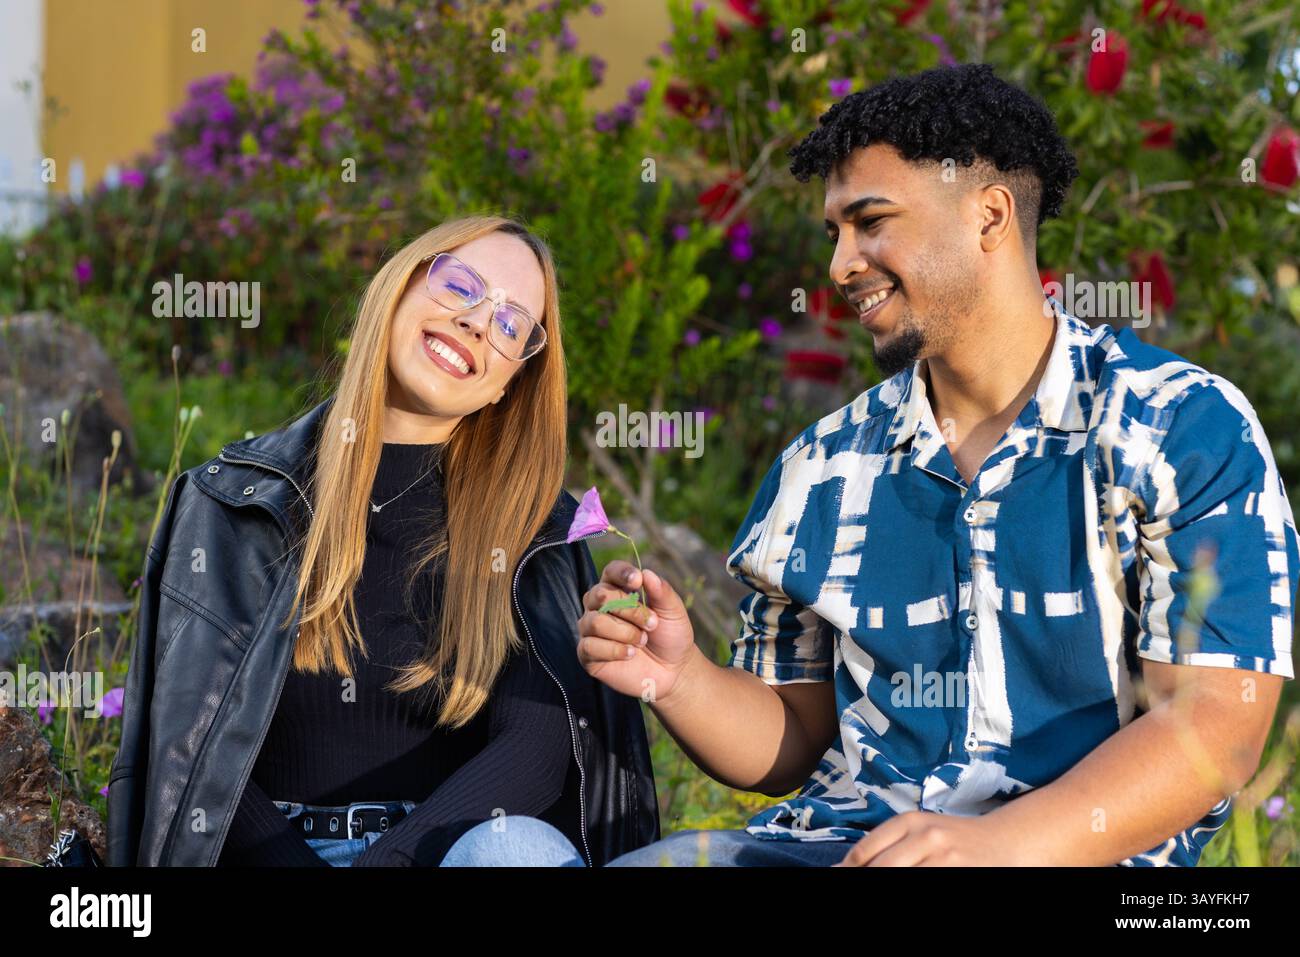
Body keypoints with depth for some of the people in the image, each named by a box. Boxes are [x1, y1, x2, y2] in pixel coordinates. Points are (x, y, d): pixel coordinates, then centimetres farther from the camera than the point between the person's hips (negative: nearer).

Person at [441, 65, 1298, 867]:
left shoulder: (1189, 429, 2)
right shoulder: (823, 469, 17)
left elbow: (1212, 729, -7)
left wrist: (1003, 842, -23)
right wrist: (679, 679, -2)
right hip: (836, 840, 5)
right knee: (500, 852, -21)